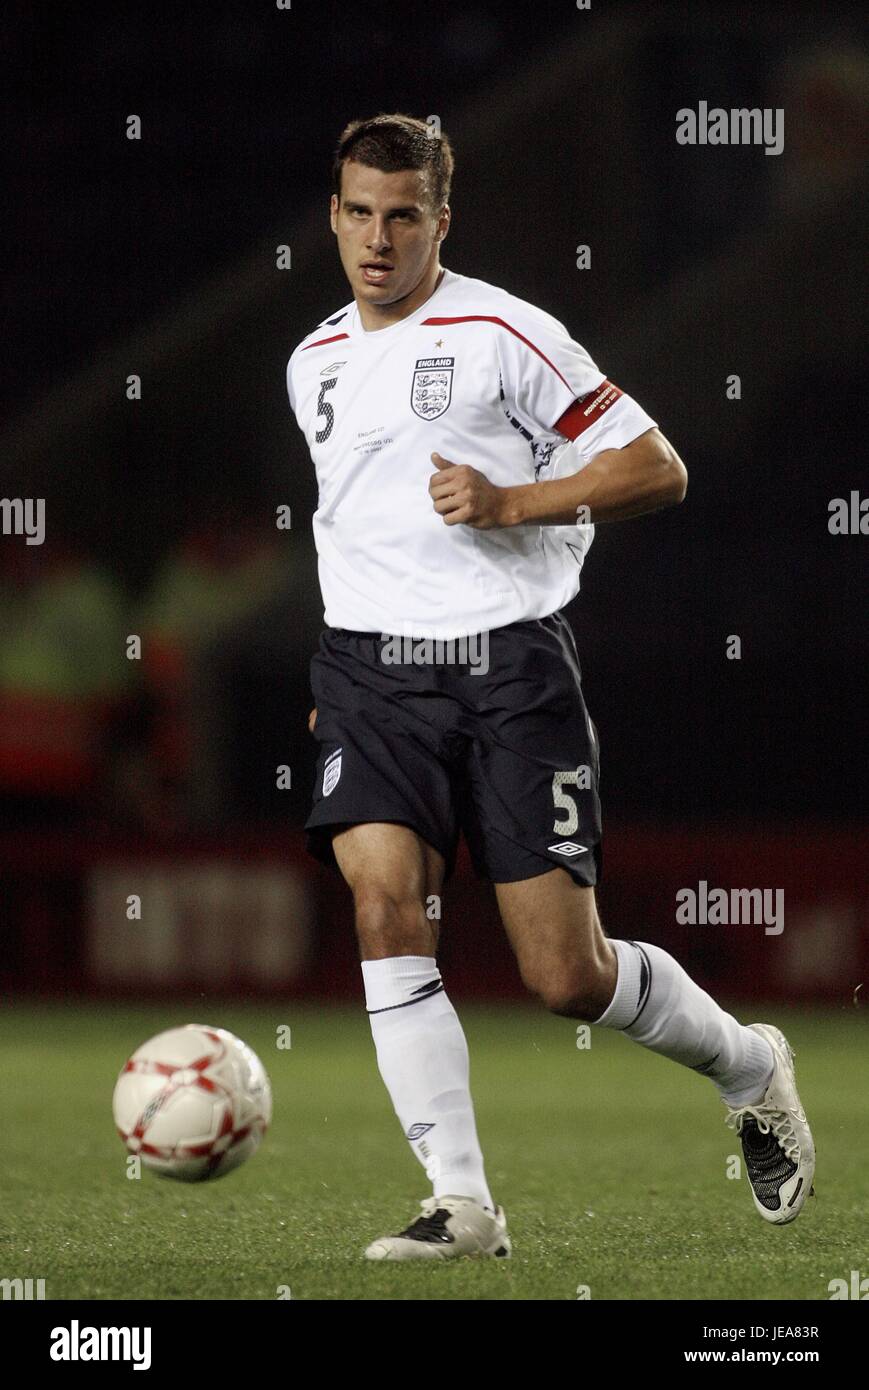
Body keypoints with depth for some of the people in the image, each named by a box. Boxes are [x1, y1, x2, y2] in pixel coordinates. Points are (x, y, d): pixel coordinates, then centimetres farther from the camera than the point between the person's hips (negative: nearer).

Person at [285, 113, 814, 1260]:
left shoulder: (502, 334, -4)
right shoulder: (314, 363, 16)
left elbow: (658, 469, -5)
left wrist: (513, 502, -16)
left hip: (510, 663, -4)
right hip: (371, 666, 5)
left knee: (567, 976, -5)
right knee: (385, 904, -20)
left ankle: (748, 1066, 25)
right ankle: (462, 1200, -16)